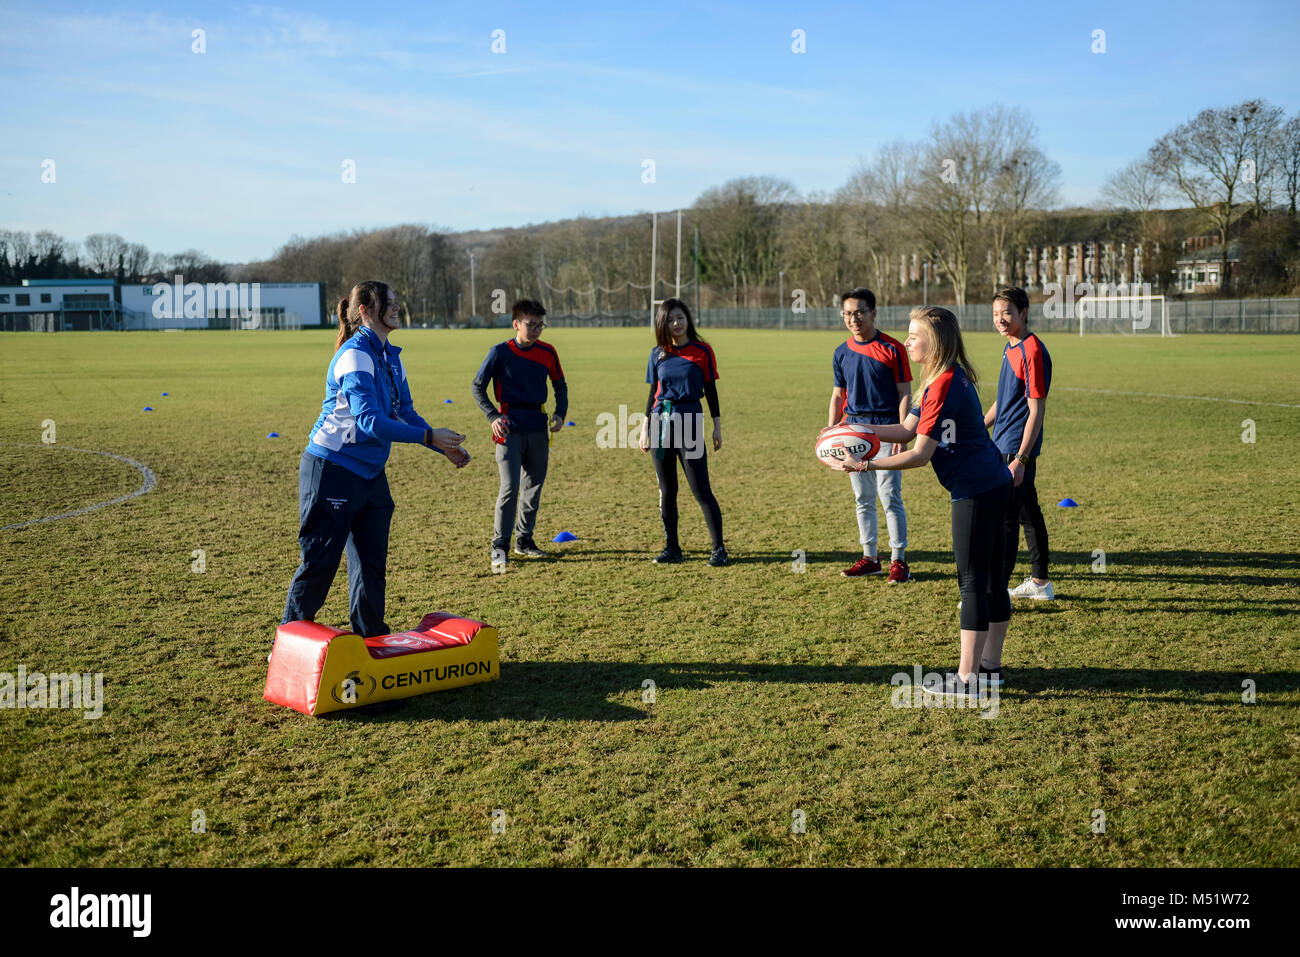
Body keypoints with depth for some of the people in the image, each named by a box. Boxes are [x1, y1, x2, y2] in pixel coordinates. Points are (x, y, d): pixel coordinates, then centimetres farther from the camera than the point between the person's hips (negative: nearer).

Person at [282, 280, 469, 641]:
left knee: (372, 560, 10)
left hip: (370, 474, 8)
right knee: (320, 560, -1)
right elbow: (371, 421, -27)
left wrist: (446, 448, 4)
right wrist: (429, 436, -25)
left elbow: (405, 414, 14)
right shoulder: (355, 355, -19)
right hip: (332, 471, -8)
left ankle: (371, 638, 20)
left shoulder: (390, 357, 9)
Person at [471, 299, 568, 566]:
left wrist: (560, 414, 0)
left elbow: (560, 385, 16)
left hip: (538, 428, 4)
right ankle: (499, 546, -2)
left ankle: (524, 540, 23)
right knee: (510, 487, -10)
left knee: (534, 486, 10)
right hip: (509, 428, -4)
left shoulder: (547, 352, 4)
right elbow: (478, 387, 0)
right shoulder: (500, 352, -6)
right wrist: (493, 416, -12)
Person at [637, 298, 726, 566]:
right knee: (666, 490, 6)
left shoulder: (702, 351, -1)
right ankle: (672, 548, 14)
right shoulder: (658, 354, 8)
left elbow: (710, 390, 3)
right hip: (661, 421, 4)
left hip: (690, 421, -3)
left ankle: (719, 548, 1)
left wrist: (717, 426, 1)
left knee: (700, 489, -7)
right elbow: (653, 393, 12)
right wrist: (645, 428, 9)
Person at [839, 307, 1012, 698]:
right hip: (992, 486, 10)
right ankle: (989, 667, 24)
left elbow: (920, 454, -19)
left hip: (976, 491, -10)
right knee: (990, 579, 14)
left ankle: (966, 678, 0)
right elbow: (906, 430, 14)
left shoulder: (943, 385, -19)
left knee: (973, 582, -5)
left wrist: (866, 465, -17)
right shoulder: (952, 378, 12)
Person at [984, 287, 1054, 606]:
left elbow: (1037, 410, -20)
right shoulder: (1010, 347, 13)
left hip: (1018, 448, -10)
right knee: (1028, 513, 17)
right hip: (1004, 445, 10)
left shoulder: (1032, 351, -17)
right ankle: (1040, 581, 27)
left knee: (1004, 518, -8)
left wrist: (1020, 459, -23)